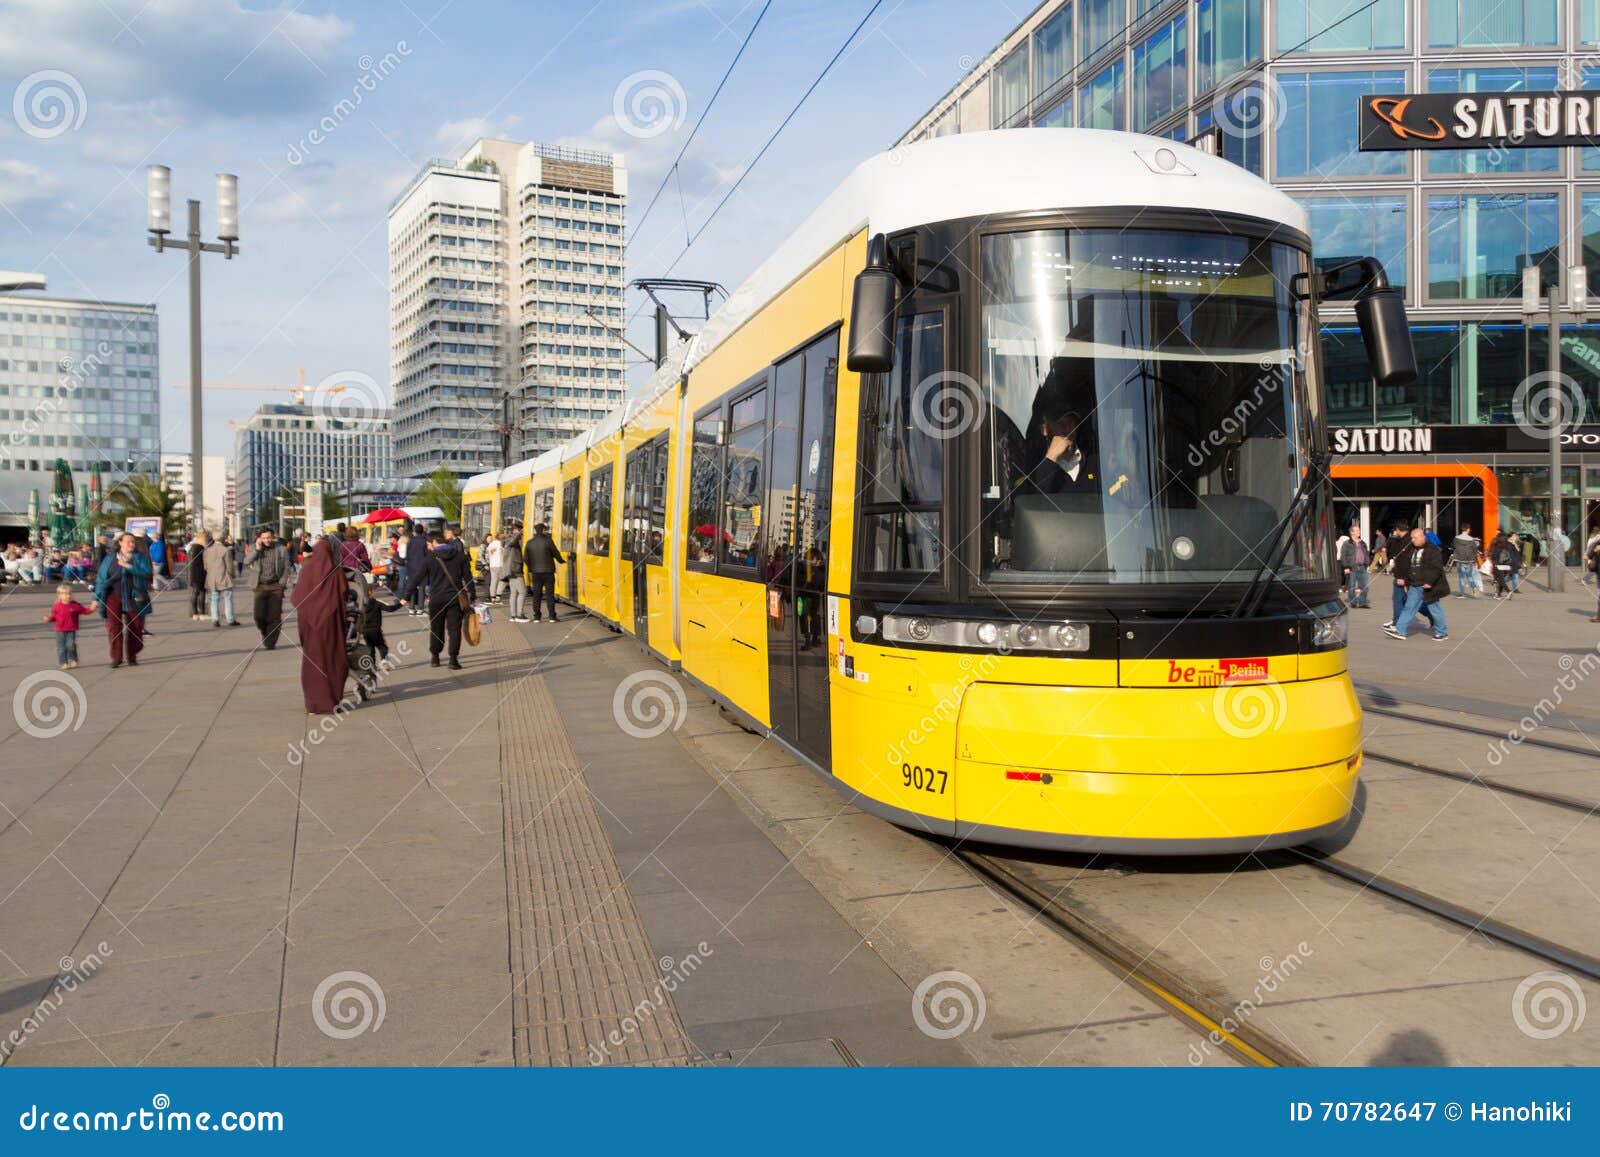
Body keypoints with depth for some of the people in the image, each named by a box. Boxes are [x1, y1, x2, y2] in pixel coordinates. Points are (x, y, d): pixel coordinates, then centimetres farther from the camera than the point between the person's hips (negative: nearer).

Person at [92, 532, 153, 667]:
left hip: (134, 599, 0)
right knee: (113, 626, -12)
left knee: (135, 628, 2)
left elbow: (146, 572, -12)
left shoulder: (140, 558, 6)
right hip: (114, 597, 0)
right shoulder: (110, 559, 9)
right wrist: (96, 599, 6)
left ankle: (132, 657, 17)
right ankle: (116, 658, -7)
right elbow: (101, 579, 10)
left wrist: (128, 566, -20)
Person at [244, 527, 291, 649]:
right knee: (259, 616, -5)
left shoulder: (281, 549, 3)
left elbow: (286, 568, 6)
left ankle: (271, 643, 6)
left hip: (276, 586, -1)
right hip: (260, 586, 1)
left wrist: (281, 582, -3)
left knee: (274, 616, -2)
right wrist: (257, 549, -15)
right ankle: (265, 634, 24)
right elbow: (246, 562, -10)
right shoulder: (253, 547, 5)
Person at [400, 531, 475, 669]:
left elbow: (417, 579, -2)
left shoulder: (430, 558, -4)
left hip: (436, 599, -1)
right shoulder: (460, 556, 3)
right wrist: (472, 595, 9)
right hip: (455, 598, 1)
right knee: (454, 629, 3)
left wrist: (406, 596, 5)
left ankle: (435, 657, 20)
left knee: (436, 628, 14)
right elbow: (468, 577, 3)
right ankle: (453, 659, -4)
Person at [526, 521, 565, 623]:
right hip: (548, 572, -3)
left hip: (536, 572, 3)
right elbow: (556, 554, -3)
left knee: (536, 594, 9)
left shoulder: (529, 542, 3)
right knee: (550, 594, 2)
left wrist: (530, 570, 20)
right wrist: (562, 561, 18)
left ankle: (536, 617, 8)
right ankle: (552, 616, 1)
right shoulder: (548, 541, -9)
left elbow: (526, 557, 7)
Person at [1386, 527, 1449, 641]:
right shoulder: (1410, 550, 9)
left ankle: (1442, 632, 20)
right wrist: (1400, 576, 13)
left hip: (1428, 586, -7)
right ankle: (1399, 631, 4)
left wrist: (1429, 582, -25)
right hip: (1414, 586, 7)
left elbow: (1436, 568, -20)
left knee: (1435, 610, 5)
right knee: (1409, 608, 5)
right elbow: (1400, 562, 20)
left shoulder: (1433, 550, -13)